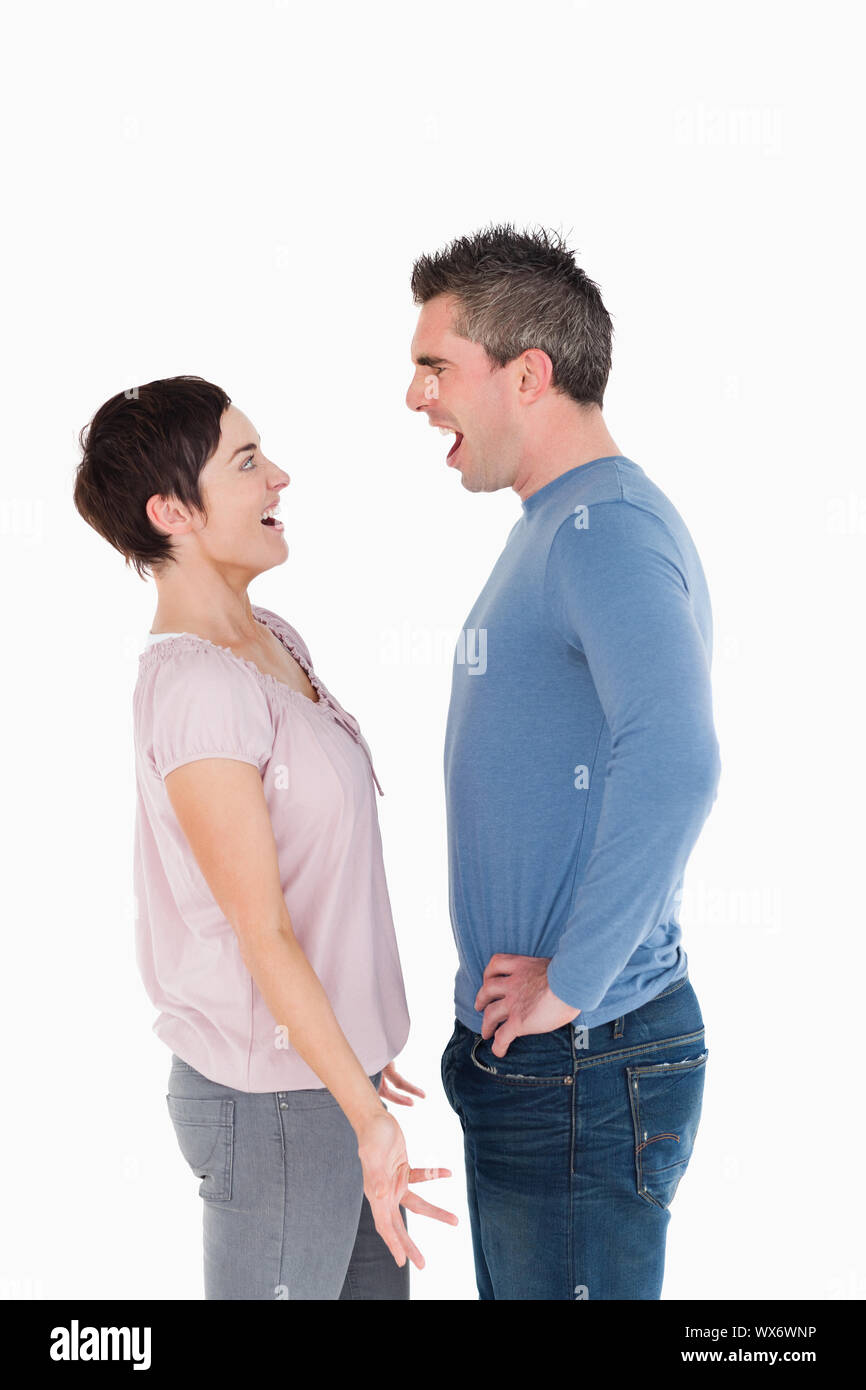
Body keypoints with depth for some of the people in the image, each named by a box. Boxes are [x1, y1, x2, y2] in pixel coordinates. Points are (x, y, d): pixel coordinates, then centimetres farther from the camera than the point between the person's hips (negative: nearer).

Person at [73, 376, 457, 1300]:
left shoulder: (274, 642, 7)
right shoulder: (195, 687, -22)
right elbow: (263, 935, -21)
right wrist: (367, 1115, -20)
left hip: (331, 1061, 9)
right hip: (273, 1101, -9)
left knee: (375, 1280, 18)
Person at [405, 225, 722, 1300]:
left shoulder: (607, 528, -20)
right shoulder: (558, 526, 14)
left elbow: (672, 763, -36)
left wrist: (570, 984, -26)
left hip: (584, 1068, -10)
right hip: (521, 1056, 10)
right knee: (515, 1287, 21)